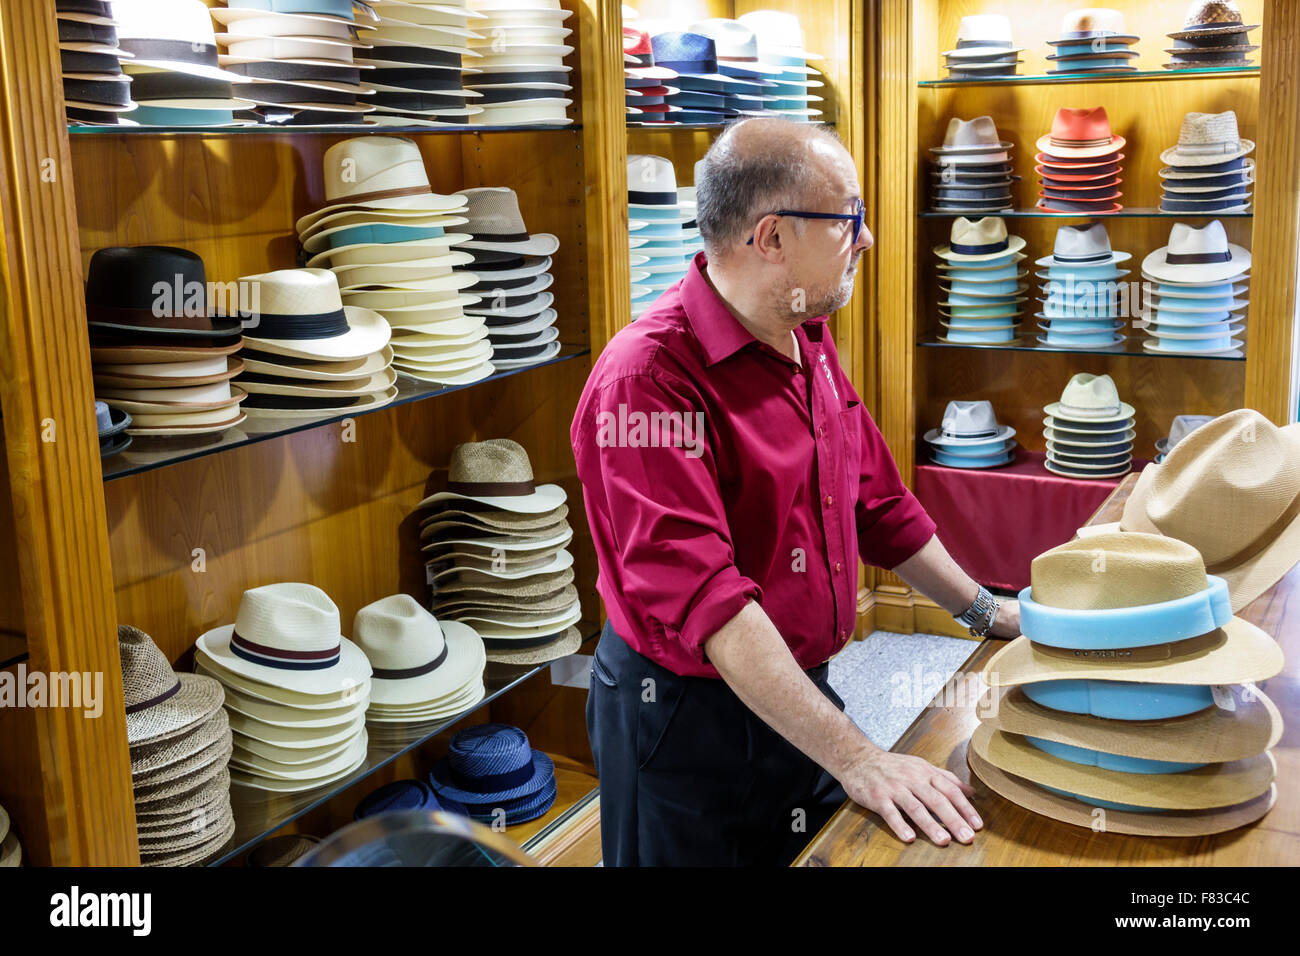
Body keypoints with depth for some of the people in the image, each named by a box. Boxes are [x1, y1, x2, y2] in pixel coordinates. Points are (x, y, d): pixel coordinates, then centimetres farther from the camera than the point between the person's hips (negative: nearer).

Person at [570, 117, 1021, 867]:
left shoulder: (811, 340, 4)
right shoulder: (650, 376, -25)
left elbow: (877, 501, 14)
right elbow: (699, 594, -31)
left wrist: (988, 612, 15)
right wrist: (855, 758, -33)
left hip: (802, 696, 8)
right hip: (687, 719, -7)